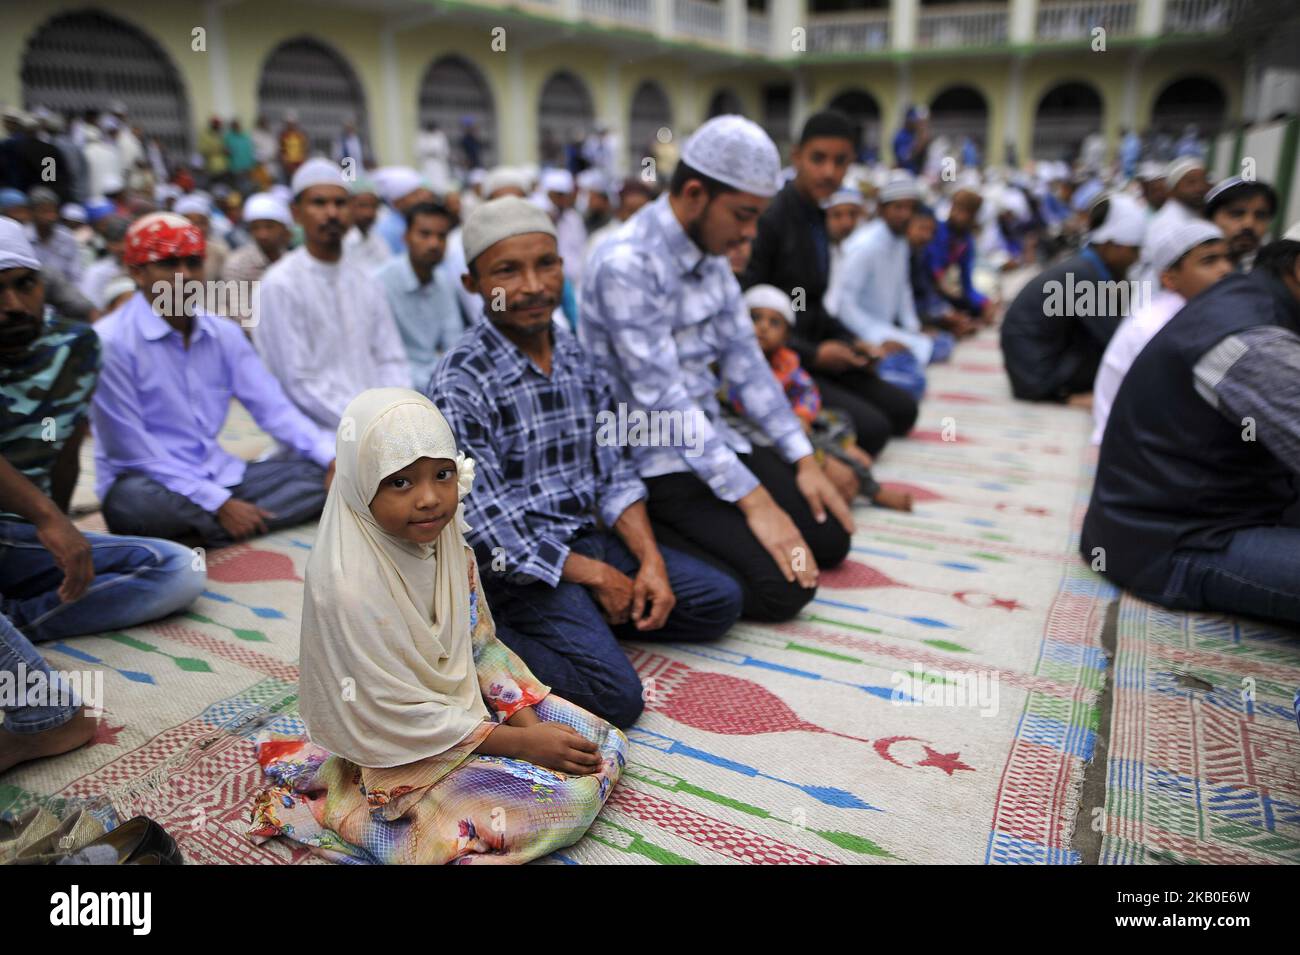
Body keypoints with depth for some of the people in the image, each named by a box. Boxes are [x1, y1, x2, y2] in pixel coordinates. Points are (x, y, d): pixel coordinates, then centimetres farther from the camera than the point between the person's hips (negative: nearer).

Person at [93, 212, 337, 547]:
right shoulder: (111, 341, -14)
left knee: (323, 474, -10)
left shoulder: (224, 334, 5)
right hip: (148, 483, -6)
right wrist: (219, 504, -21)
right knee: (136, 499, -40)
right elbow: (129, 450, -17)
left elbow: (274, 408, 1)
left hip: (218, 475, 6)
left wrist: (332, 458, -16)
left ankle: (199, 536, -22)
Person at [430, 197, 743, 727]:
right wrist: (595, 575, -13)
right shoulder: (460, 383, -18)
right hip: (518, 565, -7)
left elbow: (614, 475, 7)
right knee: (616, 694, -22)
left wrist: (650, 560, -7)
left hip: (590, 537, 7)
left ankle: (581, 619, 5)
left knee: (720, 600, 4)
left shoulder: (579, 358, 3)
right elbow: (487, 530, -19)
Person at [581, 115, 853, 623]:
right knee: (785, 586, -18)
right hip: (654, 462, -9)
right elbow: (662, 398, -25)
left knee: (830, 538, 8)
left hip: (712, 438, 9)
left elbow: (745, 359, 9)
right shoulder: (626, 263, -21)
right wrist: (754, 501, -24)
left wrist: (804, 460, 3)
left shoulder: (711, 254, 6)